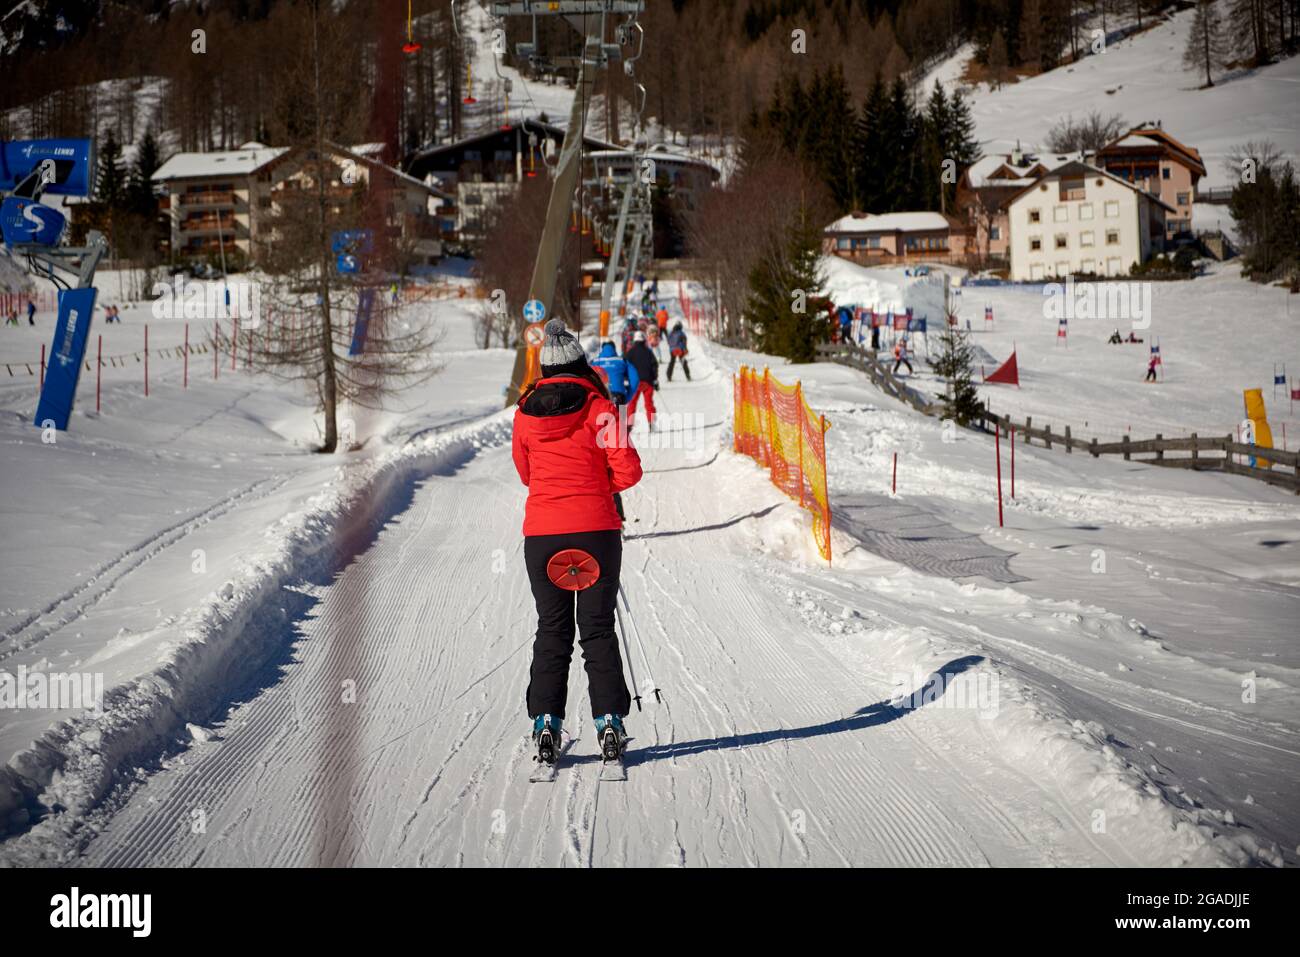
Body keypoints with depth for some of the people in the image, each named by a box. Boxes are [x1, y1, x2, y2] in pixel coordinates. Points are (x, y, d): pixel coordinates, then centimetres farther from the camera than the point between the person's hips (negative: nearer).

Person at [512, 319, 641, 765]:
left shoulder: (525, 413, 3)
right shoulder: (597, 408, -7)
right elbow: (628, 470, -8)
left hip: (541, 533, 2)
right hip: (595, 530, -2)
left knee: (552, 629, 11)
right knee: (598, 627, 6)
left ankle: (545, 721, 3)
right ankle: (609, 719, 2)